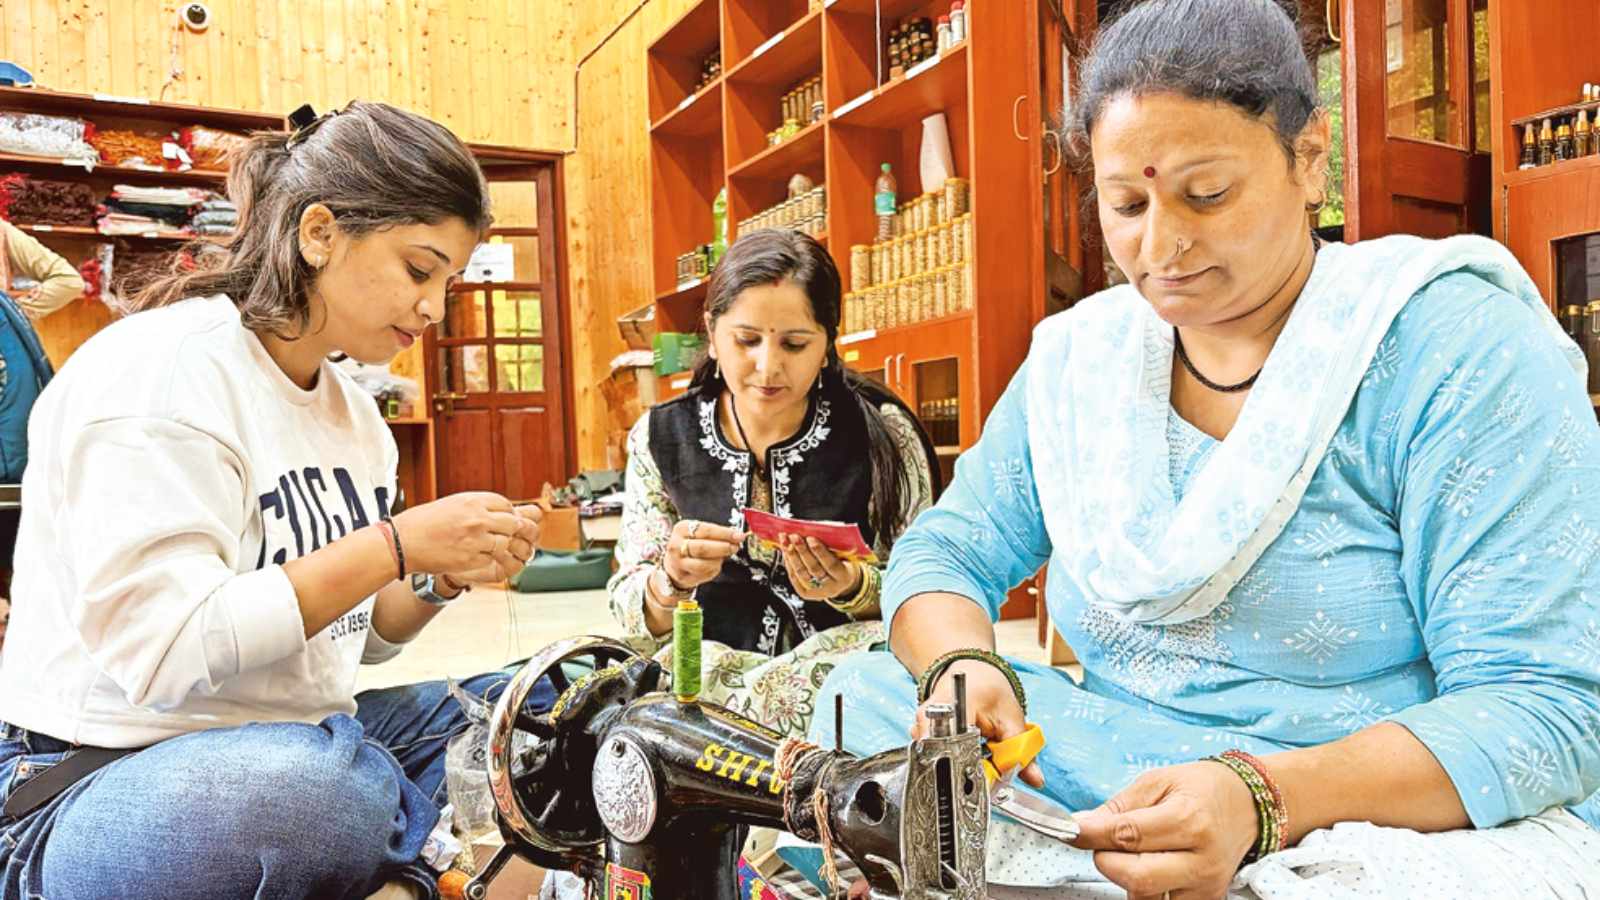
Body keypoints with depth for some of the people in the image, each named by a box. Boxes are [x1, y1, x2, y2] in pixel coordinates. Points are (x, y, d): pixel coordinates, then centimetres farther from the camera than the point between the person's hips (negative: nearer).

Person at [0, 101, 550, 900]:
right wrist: (397, 544, -24)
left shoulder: (351, 406, 8)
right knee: (325, 789, -38)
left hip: (297, 744, 8)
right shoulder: (159, 370, -15)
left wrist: (439, 579, -8)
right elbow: (161, 649, -25)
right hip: (100, 778, -8)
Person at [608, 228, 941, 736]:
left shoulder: (882, 434, -4)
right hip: (710, 665, 0)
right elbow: (634, 622, 2)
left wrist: (851, 584, -22)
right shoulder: (660, 439, 0)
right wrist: (672, 579, -22)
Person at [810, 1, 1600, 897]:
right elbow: (944, 554, 5)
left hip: (1403, 820, -4)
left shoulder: (1458, 346, -11)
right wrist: (962, 669, -19)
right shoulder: (1073, 359, 3)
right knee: (859, 690, -11)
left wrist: (1263, 797, -31)